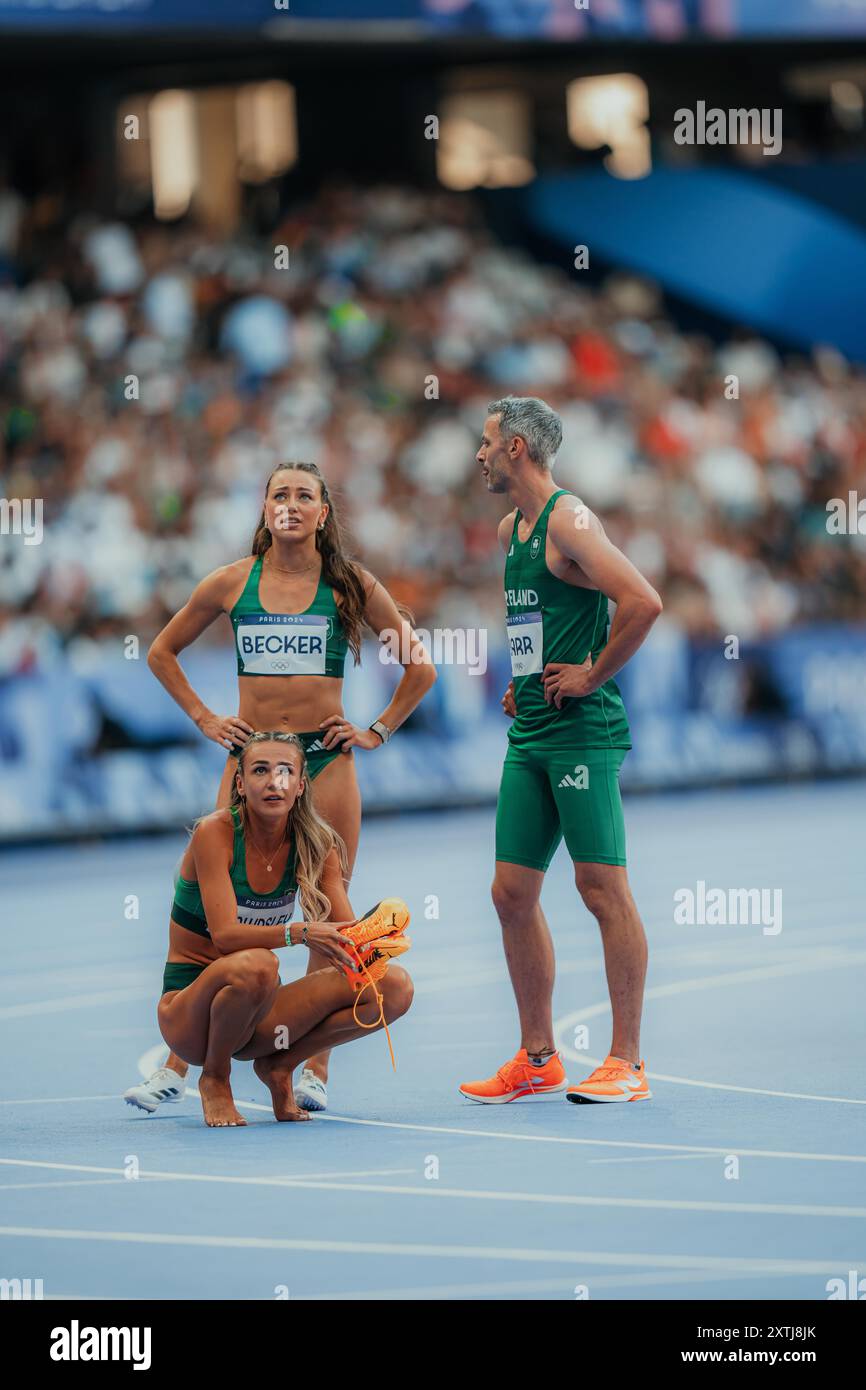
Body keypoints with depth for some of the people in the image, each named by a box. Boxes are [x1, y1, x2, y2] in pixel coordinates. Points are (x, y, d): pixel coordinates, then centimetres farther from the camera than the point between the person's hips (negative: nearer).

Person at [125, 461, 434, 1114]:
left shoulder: (351, 584, 2)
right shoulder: (232, 583, 4)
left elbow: (420, 667, 9)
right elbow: (162, 652, 17)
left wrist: (378, 731, 3)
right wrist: (204, 718, 9)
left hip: (326, 759, 0)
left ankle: (315, 1069, 6)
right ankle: (179, 1064, 0)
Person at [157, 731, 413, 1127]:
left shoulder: (315, 845, -1)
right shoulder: (215, 833, -16)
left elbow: (346, 932, -8)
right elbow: (225, 934, -26)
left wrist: (371, 942, -32)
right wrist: (301, 932, -42)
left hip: (257, 1014, 5)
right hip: (188, 1014, -5)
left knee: (394, 986, -14)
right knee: (255, 965, -39)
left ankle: (279, 1066, 4)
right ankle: (214, 1078, -11)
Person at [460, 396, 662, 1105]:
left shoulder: (568, 521, -12)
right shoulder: (511, 529, 17)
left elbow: (644, 601, -23)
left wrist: (592, 676, -16)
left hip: (582, 732, -9)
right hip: (529, 734, 9)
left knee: (603, 887, -6)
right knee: (513, 892, 7)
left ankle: (626, 1064, -4)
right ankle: (537, 1059, 15)